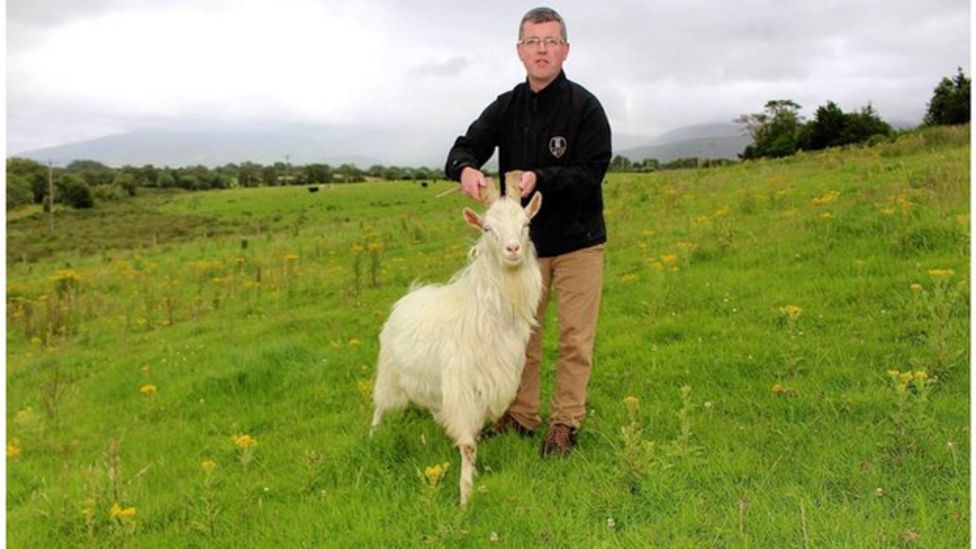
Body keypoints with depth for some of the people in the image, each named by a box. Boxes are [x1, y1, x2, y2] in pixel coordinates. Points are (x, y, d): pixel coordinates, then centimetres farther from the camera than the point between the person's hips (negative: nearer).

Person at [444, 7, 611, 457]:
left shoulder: (585, 107, -12)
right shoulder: (506, 108, 2)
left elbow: (590, 175, -17)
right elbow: (464, 148, -2)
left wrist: (540, 179, -32)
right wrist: (466, 169, -26)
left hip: (577, 242, -4)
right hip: (525, 241, 4)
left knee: (575, 338, 3)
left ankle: (565, 423, 17)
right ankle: (521, 415, 25)